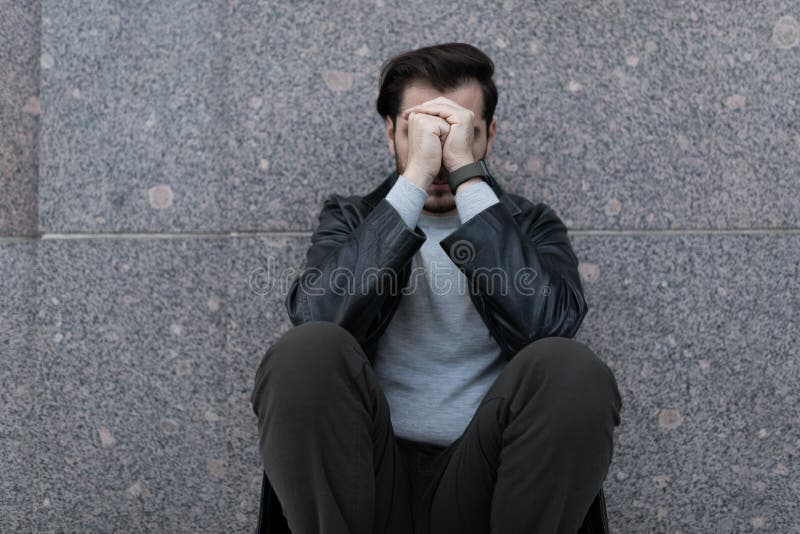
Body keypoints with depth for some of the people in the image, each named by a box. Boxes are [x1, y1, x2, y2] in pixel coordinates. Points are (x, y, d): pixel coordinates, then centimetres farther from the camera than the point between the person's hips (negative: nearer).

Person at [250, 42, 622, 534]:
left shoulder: (529, 226, 10)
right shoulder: (351, 220, 11)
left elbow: (542, 325, -15)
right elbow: (320, 320, -13)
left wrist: (468, 176, -15)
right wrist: (415, 179, -15)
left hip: (482, 483, 0)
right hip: (372, 482, 0)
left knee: (571, 368, -27)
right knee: (307, 351, -26)